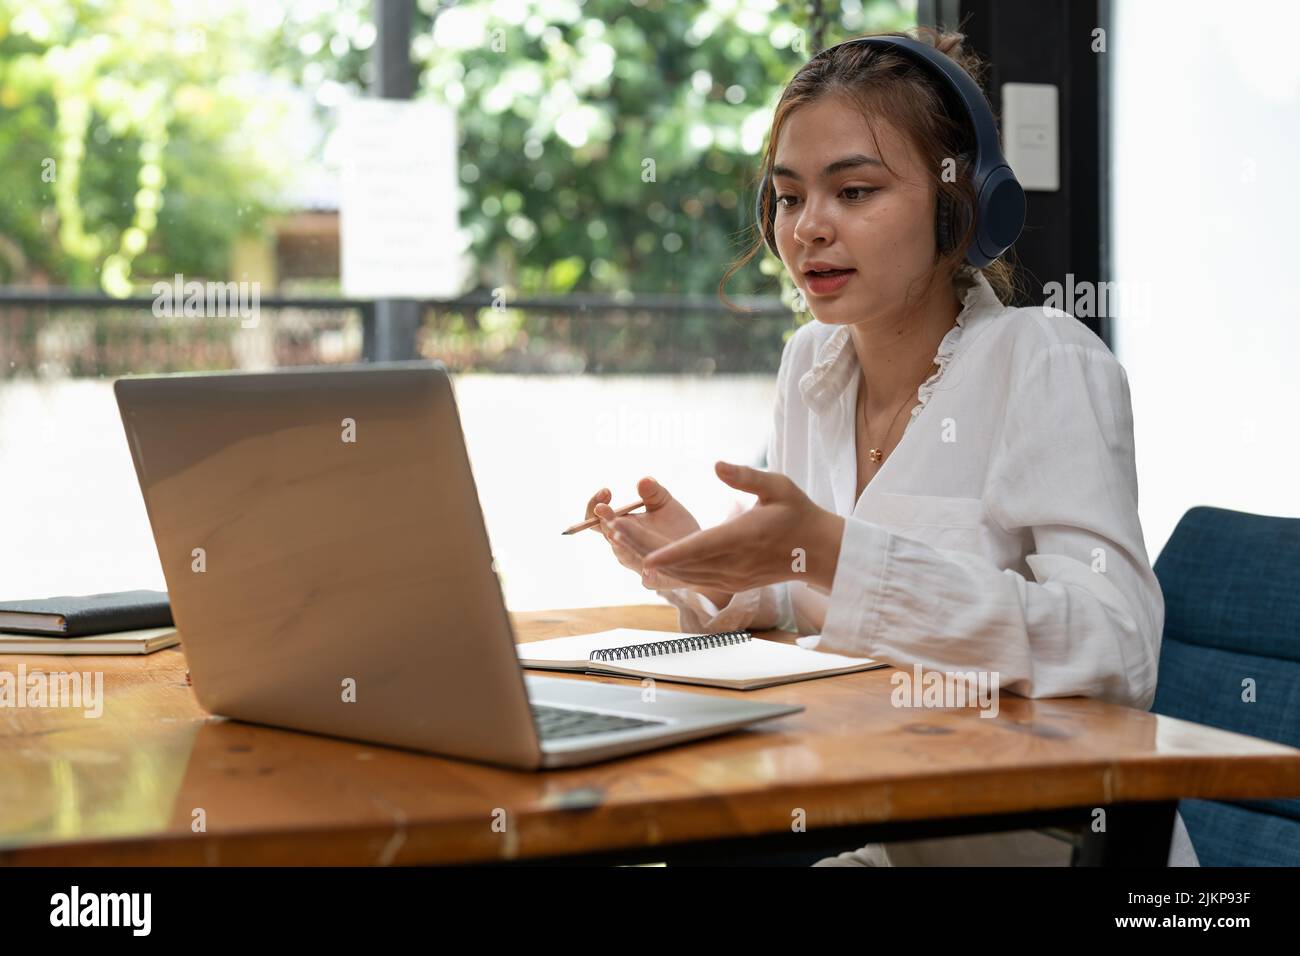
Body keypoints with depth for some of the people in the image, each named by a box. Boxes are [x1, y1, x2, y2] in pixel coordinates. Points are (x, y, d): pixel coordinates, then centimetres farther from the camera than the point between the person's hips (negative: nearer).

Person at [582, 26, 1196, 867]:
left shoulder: (1049, 364, -13)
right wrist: (707, 570, -8)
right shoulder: (813, 365, 6)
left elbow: (1115, 653, -25)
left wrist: (834, 553, -32)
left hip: (1048, 845, -6)